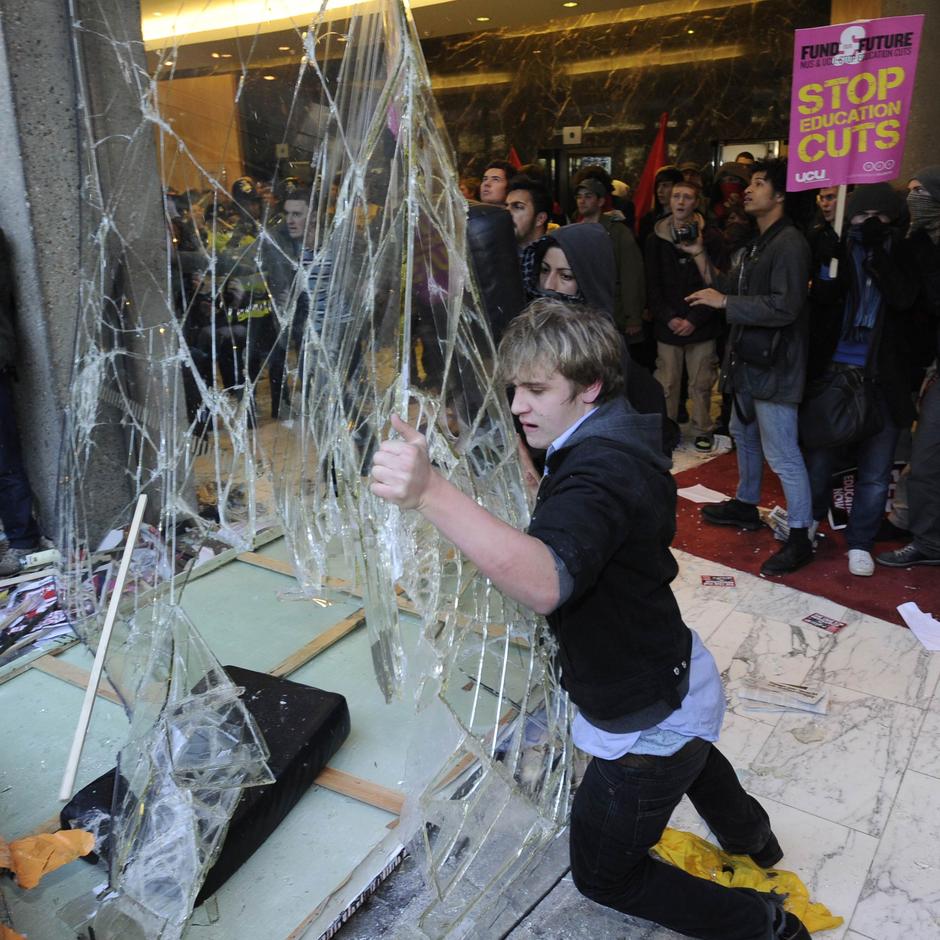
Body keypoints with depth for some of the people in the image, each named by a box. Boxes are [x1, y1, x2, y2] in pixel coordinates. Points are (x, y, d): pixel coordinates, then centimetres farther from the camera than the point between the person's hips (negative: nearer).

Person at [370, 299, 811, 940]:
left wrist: (430, 494, -63)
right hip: (676, 680, 10)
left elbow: (545, 583, -53)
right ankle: (751, 837, 69)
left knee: (604, 875, 16)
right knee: (688, 750, 43)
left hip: (646, 719, -10)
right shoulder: (621, 438, -3)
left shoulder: (600, 473, -34)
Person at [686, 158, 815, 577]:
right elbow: (729, 289, 16)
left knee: (781, 454, -7)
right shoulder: (756, 244, 15)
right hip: (749, 358, 11)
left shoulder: (789, 243, -17)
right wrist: (700, 256, 6)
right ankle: (745, 504, 42)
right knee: (744, 433, 24)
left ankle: (800, 538, 4)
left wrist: (725, 302, -21)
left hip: (774, 365, -11)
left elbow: (785, 306, -26)